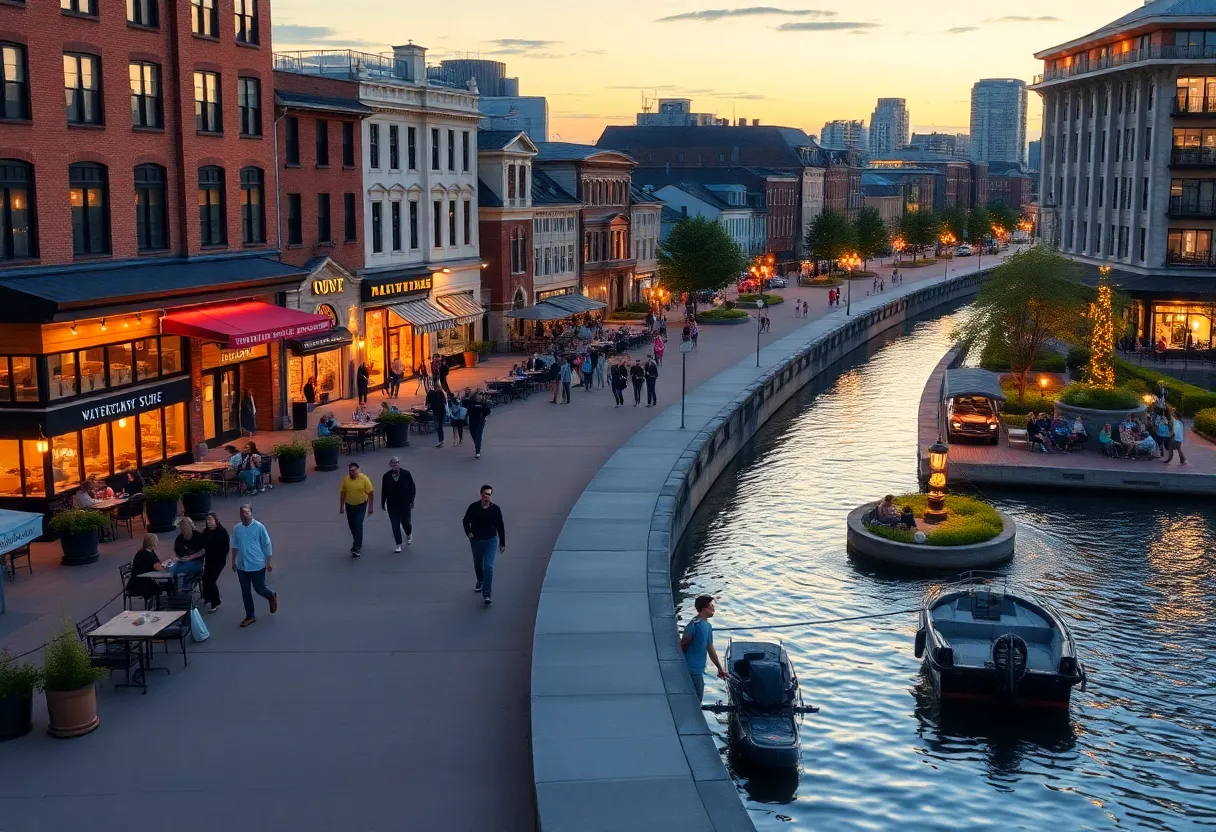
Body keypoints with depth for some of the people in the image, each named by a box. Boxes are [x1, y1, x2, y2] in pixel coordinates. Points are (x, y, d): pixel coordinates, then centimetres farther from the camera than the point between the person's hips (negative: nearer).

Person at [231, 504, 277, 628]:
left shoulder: (259, 527, -11)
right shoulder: (236, 528, 1)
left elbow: (267, 544, -7)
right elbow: (235, 546, 13)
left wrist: (269, 561, -7)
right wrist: (233, 561, 16)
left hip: (257, 565, -4)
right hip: (242, 566, 4)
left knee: (259, 589, 3)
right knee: (245, 592, 9)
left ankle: (272, 597, 36)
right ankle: (250, 616, 21)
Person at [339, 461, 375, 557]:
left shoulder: (364, 478, -17)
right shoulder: (345, 479, -9)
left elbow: (370, 493, -11)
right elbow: (342, 493, 2)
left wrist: (370, 507, -11)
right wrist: (341, 507, 4)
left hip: (361, 505, -4)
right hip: (349, 505, 4)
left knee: (358, 526, -14)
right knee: (352, 526, 14)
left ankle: (356, 548, -14)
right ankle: (358, 543, 37)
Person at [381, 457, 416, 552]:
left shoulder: (406, 474, -6)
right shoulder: (387, 476, -3)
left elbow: (412, 488, -2)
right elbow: (384, 491, 3)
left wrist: (411, 501, -7)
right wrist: (383, 503, 5)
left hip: (404, 504, -1)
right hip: (392, 505, 1)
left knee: (405, 522, 7)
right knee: (395, 525, 2)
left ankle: (409, 535, 41)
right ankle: (398, 545, 11)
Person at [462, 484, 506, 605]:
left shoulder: (495, 509, -6)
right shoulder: (473, 507, -8)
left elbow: (500, 527, 2)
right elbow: (465, 521, 6)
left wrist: (502, 543, 5)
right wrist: (468, 532, -11)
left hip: (491, 541, -2)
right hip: (476, 541, 2)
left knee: (489, 567, -13)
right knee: (477, 563, 23)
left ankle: (486, 595, -13)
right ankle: (480, 581, 53)